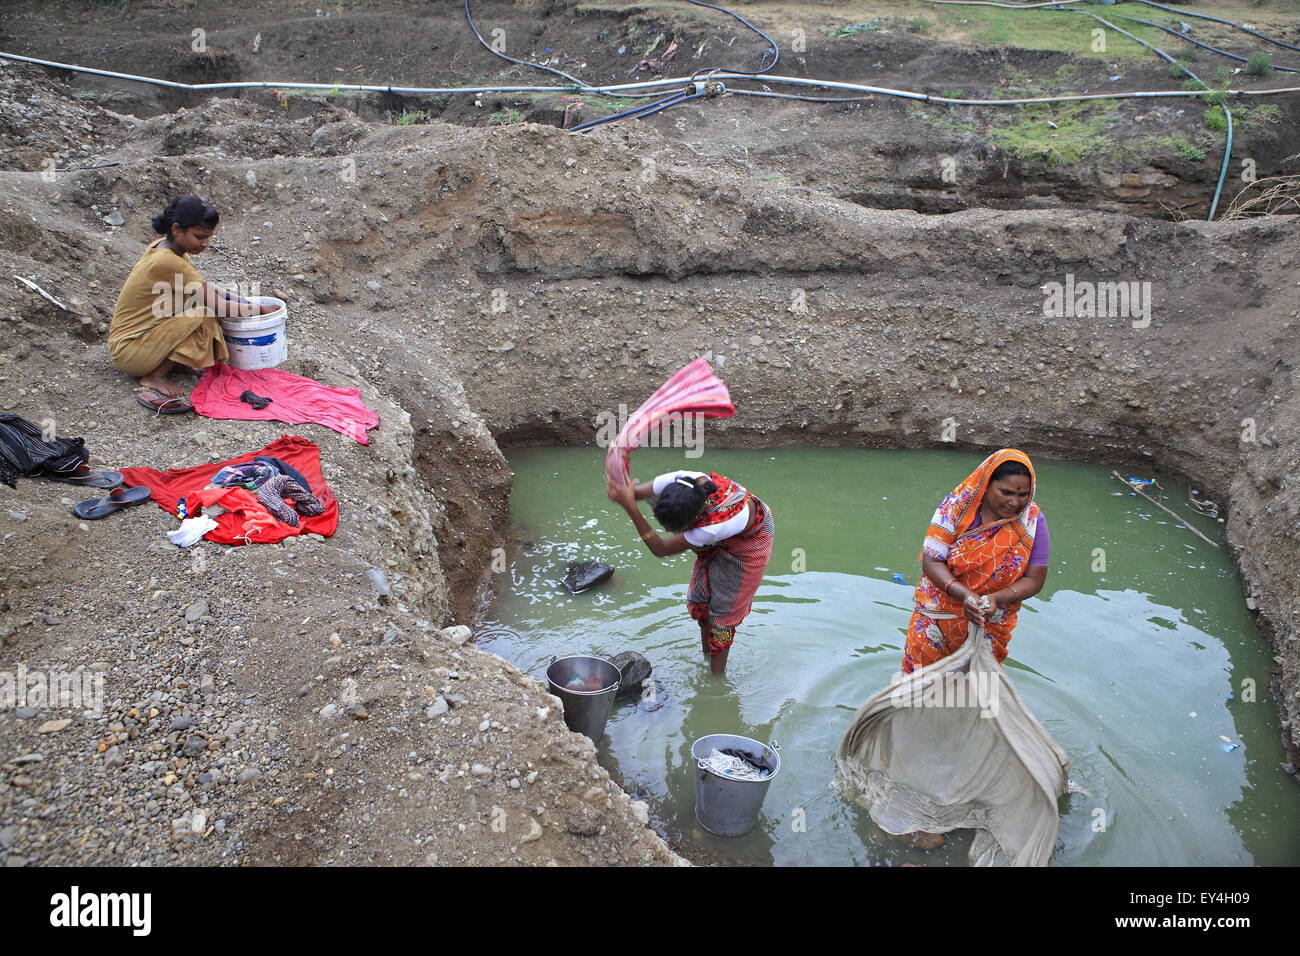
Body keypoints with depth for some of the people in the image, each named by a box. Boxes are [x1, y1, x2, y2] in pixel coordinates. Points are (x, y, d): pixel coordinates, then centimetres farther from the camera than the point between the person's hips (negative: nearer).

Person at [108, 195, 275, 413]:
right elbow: (221, 309, -22)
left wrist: (234, 298, 2)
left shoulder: (162, 246, 2)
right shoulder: (168, 261, -26)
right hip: (129, 352, -9)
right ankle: (153, 378, -14)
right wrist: (260, 310, -8)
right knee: (203, 316, -27)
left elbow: (202, 285, 18)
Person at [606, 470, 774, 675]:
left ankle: (717, 677, 21)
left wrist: (629, 507, -47)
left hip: (750, 540, -7)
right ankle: (706, 657, 38)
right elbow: (635, 492, -20)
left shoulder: (714, 527, -46)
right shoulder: (675, 482, -35)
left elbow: (660, 549, -38)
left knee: (724, 606, 3)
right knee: (700, 597, 16)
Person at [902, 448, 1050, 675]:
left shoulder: (1033, 520, -12)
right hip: (939, 612, -1)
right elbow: (932, 561, -18)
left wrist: (996, 599, -27)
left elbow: (1034, 579, -10)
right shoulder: (956, 506, -16)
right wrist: (963, 594, -33)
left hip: (991, 622, 1)